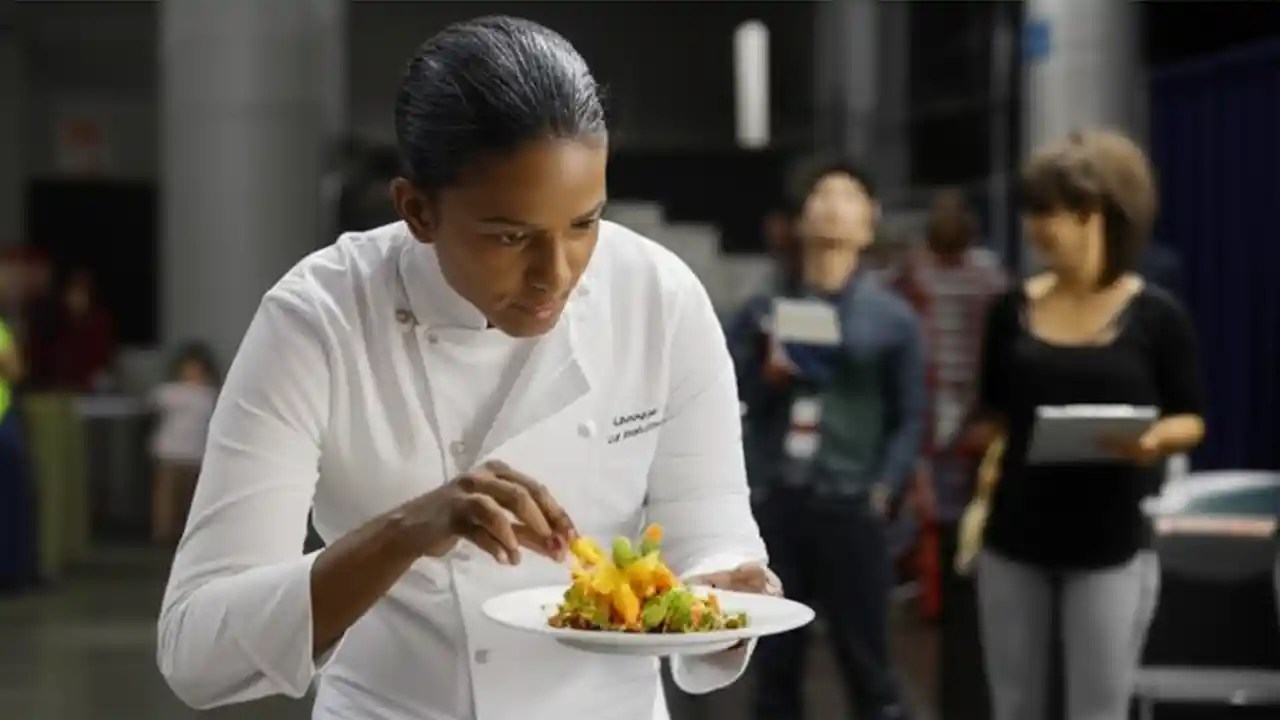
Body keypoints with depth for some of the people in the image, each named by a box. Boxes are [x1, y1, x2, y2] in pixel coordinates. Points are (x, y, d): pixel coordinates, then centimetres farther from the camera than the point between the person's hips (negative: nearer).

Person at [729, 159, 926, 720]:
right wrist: (766, 376, -13)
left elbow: (909, 417, 2)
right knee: (774, 658, 10)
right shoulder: (764, 307, 9)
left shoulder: (891, 316, 4)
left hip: (849, 506, -2)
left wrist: (882, 490, -10)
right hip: (775, 504, 2)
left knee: (865, 662, 2)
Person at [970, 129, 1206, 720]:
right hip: (1014, 540, 3)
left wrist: (1156, 439, -20)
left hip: (1109, 548, -3)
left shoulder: (1156, 315, -7)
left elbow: (1192, 420, 0)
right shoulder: (1013, 309, 2)